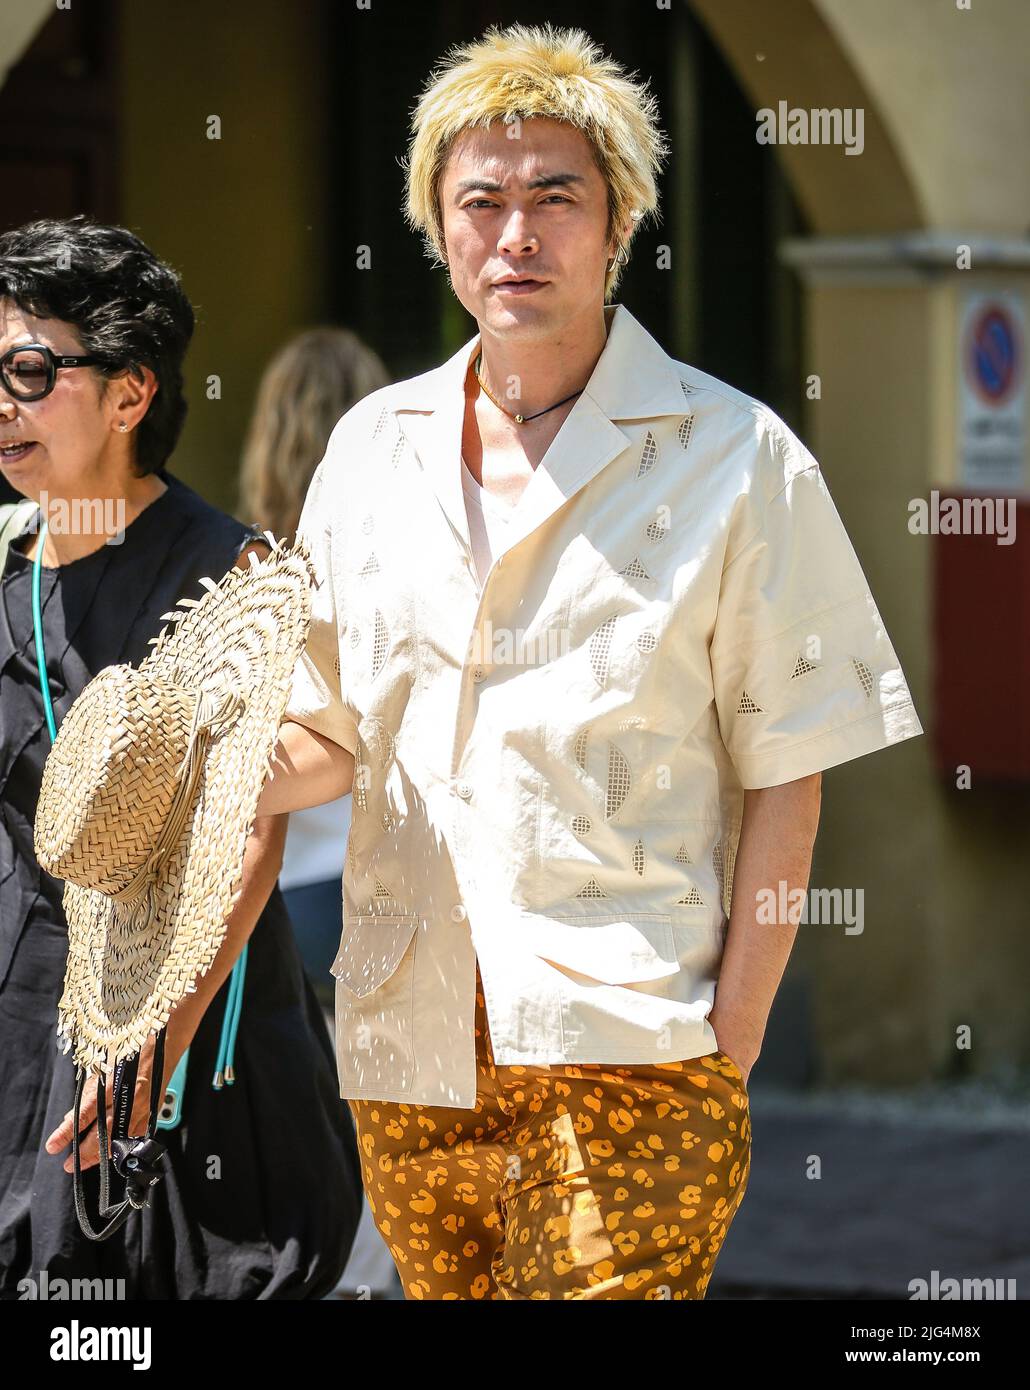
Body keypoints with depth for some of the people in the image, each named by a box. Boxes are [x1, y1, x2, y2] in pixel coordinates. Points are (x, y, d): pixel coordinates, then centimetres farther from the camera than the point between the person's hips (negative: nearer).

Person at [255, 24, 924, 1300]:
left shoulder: (736, 461, -1)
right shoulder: (373, 446, 12)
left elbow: (785, 774, -2)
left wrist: (732, 1035, -9)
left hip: (628, 1050, -5)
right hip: (405, 1045, 5)